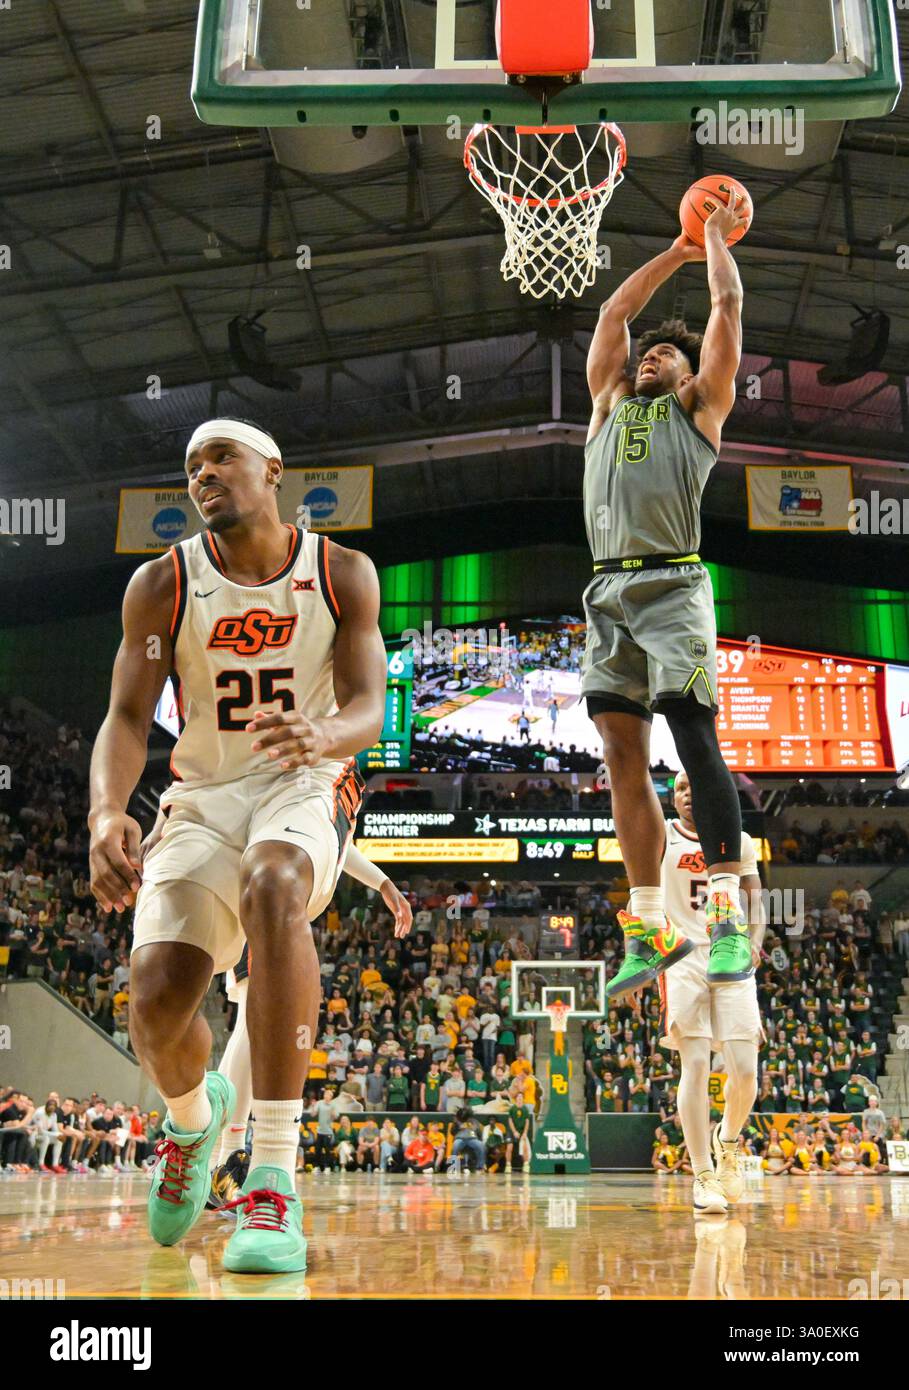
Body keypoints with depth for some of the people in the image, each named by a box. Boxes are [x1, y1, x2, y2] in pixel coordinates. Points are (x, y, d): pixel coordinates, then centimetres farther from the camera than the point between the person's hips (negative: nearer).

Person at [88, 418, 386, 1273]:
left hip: (307, 784, -2)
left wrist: (322, 735, -35)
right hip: (203, 797, 2)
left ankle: (274, 1180, -34)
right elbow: (127, 716, -8)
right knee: (155, 1003, -17)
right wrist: (106, 814, -29)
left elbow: (368, 709, -9)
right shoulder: (163, 584, -2)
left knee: (272, 884, -38)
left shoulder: (342, 575, -2)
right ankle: (194, 1116, 23)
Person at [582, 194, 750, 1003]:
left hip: (671, 585, -4)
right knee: (623, 754, -1)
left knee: (694, 736, -13)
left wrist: (718, 239, 32)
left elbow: (728, 309, 17)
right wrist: (675, 252, 40)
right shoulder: (609, 405, 28)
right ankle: (652, 926, 3)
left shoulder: (699, 408, 16)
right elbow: (613, 315, 33)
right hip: (608, 592, 5)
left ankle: (729, 915, -11)